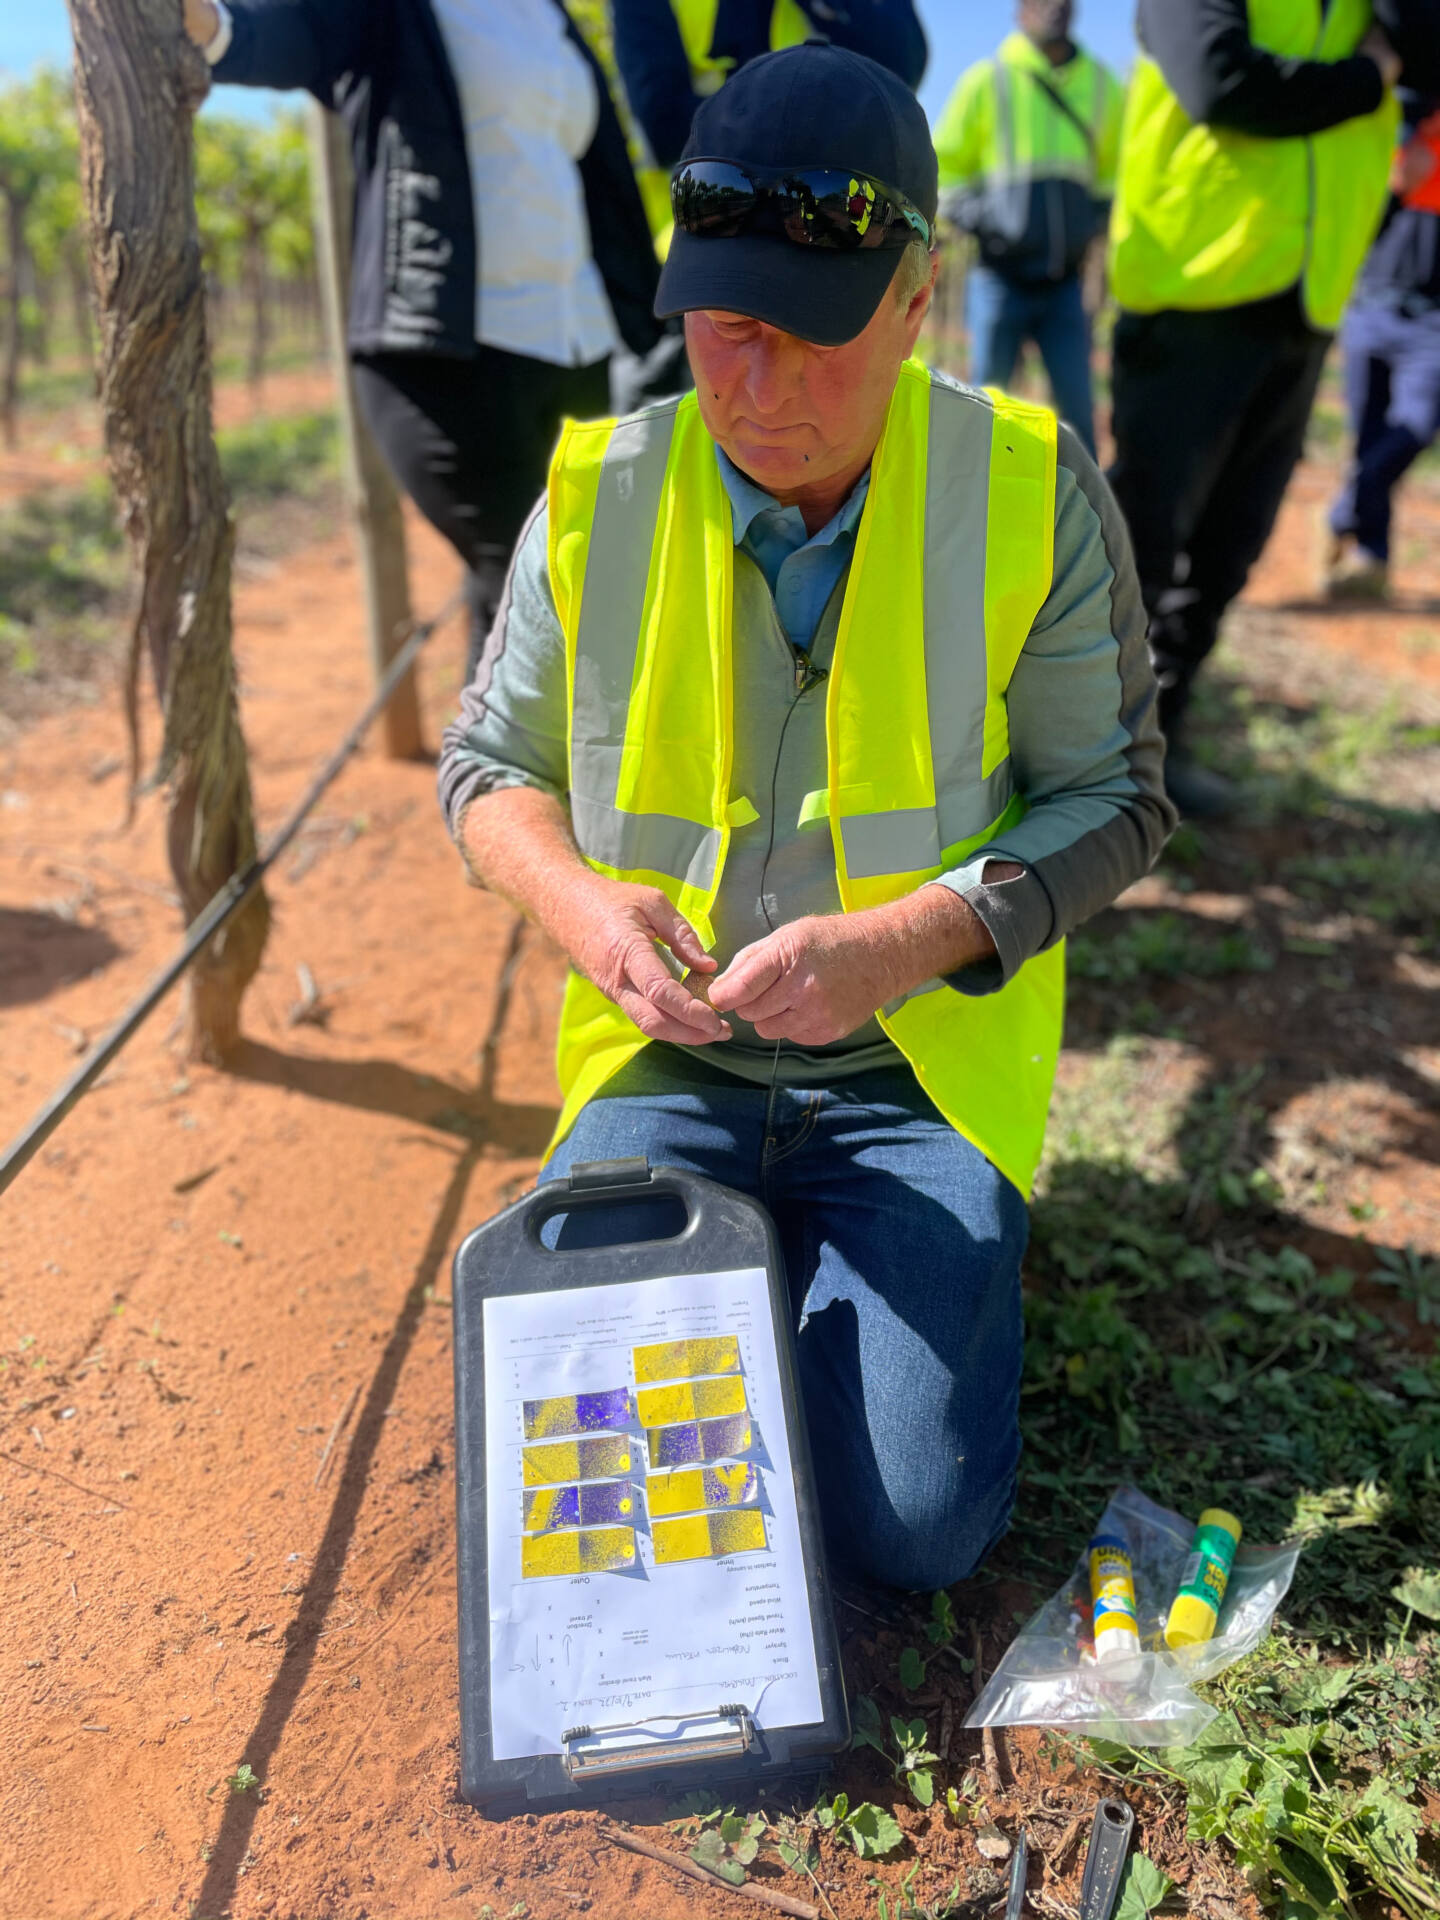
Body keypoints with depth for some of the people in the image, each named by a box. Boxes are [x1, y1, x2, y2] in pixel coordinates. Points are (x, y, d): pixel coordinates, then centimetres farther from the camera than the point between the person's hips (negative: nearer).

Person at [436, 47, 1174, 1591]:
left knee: (915, 1530, -11)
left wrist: (900, 942, -21)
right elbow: (488, 765, 6)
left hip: (917, 1069, -1)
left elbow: (1113, 796, -3)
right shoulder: (598, 494, -5)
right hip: (665, 1060, 2)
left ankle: (884, 1265, 19)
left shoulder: (1027, 490, -8)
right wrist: (579, 900, -18)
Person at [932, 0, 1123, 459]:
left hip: (1065, 282, 3)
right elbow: (944, 168, 6)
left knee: (1078, 408, -2)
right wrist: (977, 218, -9)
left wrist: (1098, 216, 7)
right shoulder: (987, 80, 2)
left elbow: (1114, 169, 25)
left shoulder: (1101, 84, 12)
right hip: (1000, 278, -2)